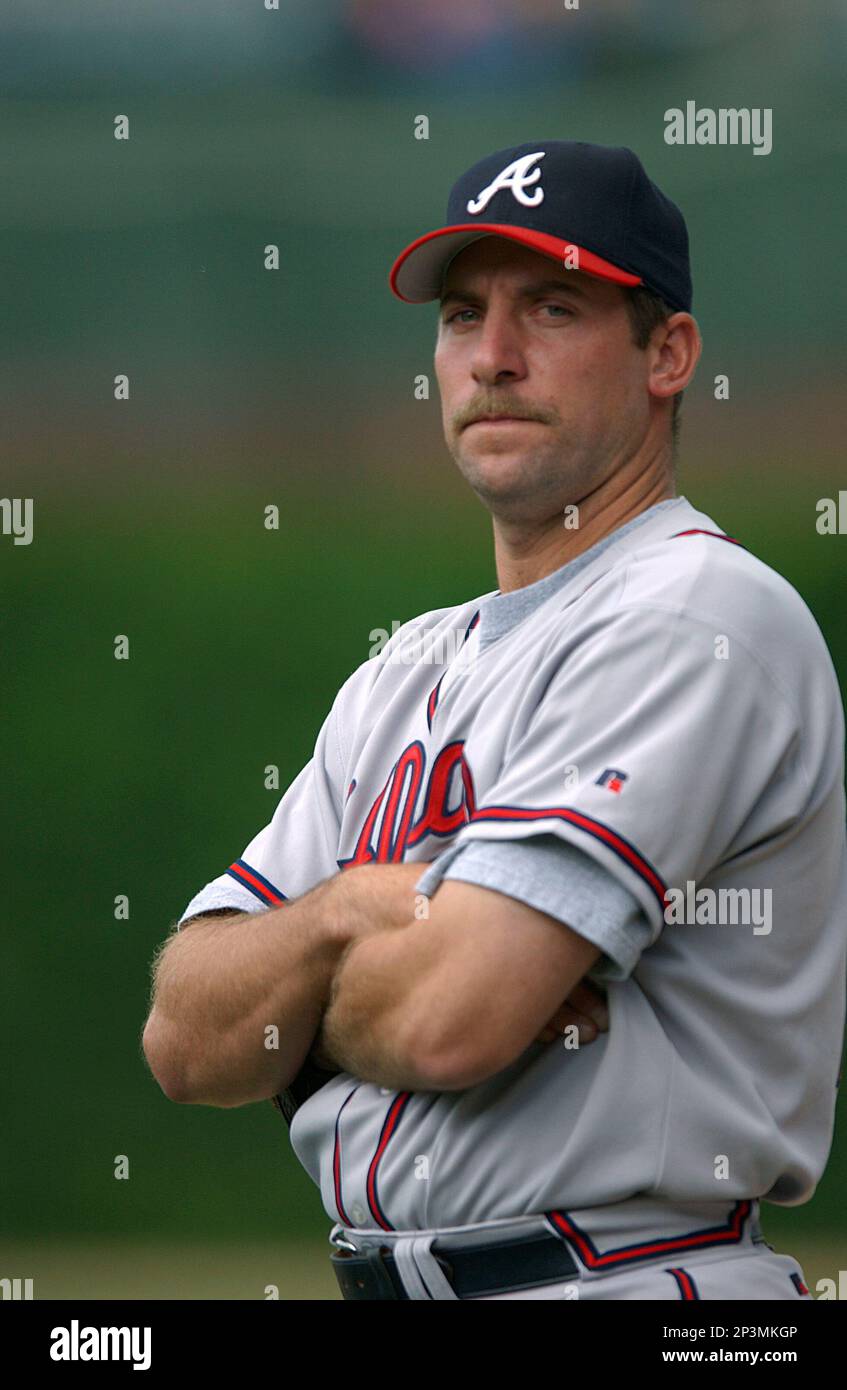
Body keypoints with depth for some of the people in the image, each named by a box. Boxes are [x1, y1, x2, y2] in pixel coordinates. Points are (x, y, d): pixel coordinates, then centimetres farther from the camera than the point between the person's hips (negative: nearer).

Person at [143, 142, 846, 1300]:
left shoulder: (706, 619, -10)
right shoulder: (403, 675, 17)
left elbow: (452, 1018, -19)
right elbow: (185, 1042, 9)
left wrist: (302, 997, 1)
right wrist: (345, 914, -9)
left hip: (625, 1280, -6)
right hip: (374, 1282, 6)